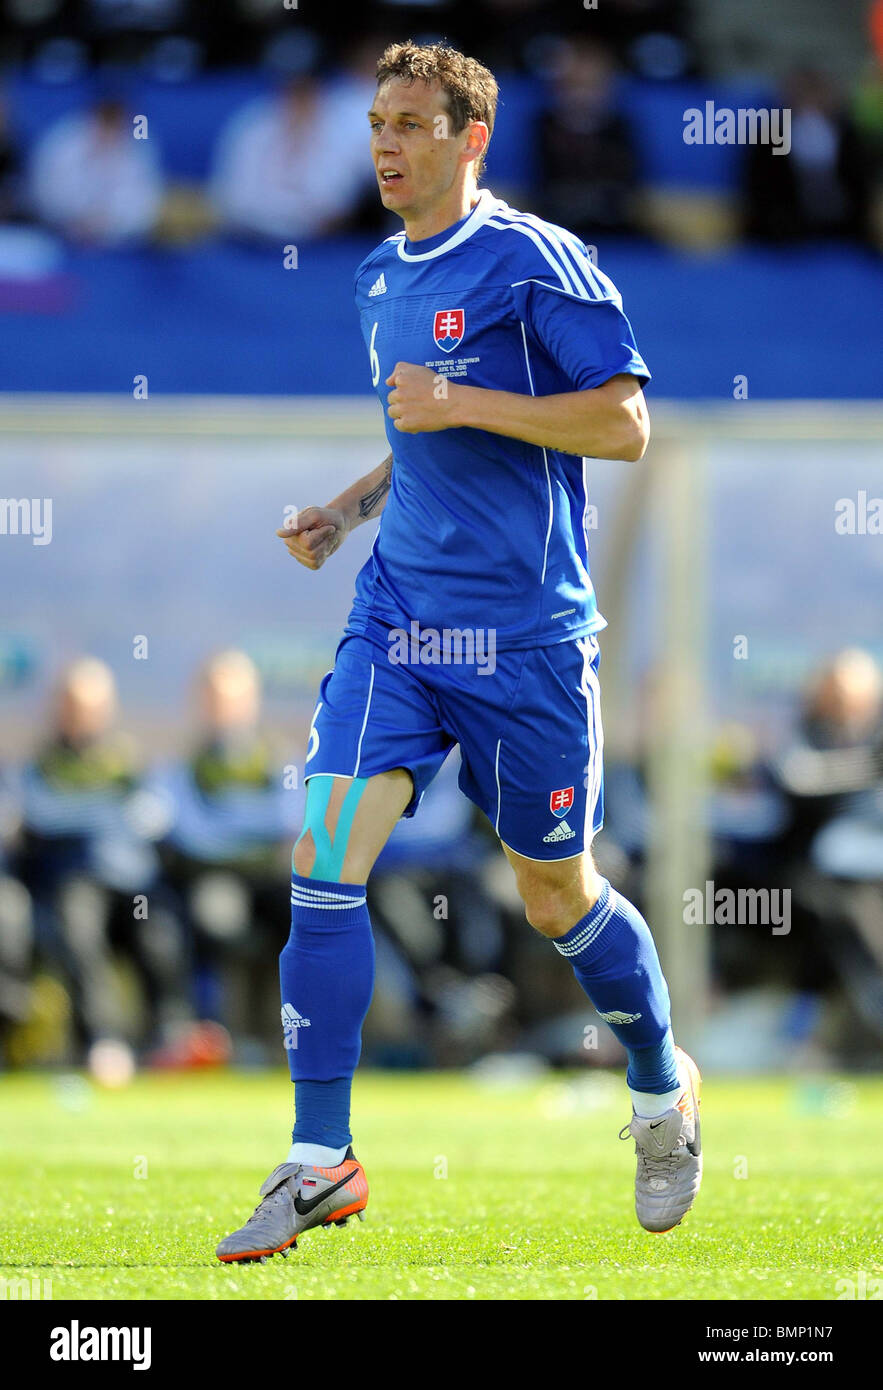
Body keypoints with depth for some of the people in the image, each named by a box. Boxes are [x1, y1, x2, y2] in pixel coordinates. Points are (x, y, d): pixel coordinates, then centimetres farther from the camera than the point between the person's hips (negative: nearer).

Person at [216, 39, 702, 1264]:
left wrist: (463, 405, -20)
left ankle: (663, 1090, 35)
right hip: (397, 615, 6)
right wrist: (348, 510, 11)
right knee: (322, 863, -10)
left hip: (524, 634, -6)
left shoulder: (534, 263, -10)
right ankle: (319, 1163, -6)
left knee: (556, 897, 7)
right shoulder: (381, 282, 14)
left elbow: (625, 425, -14)